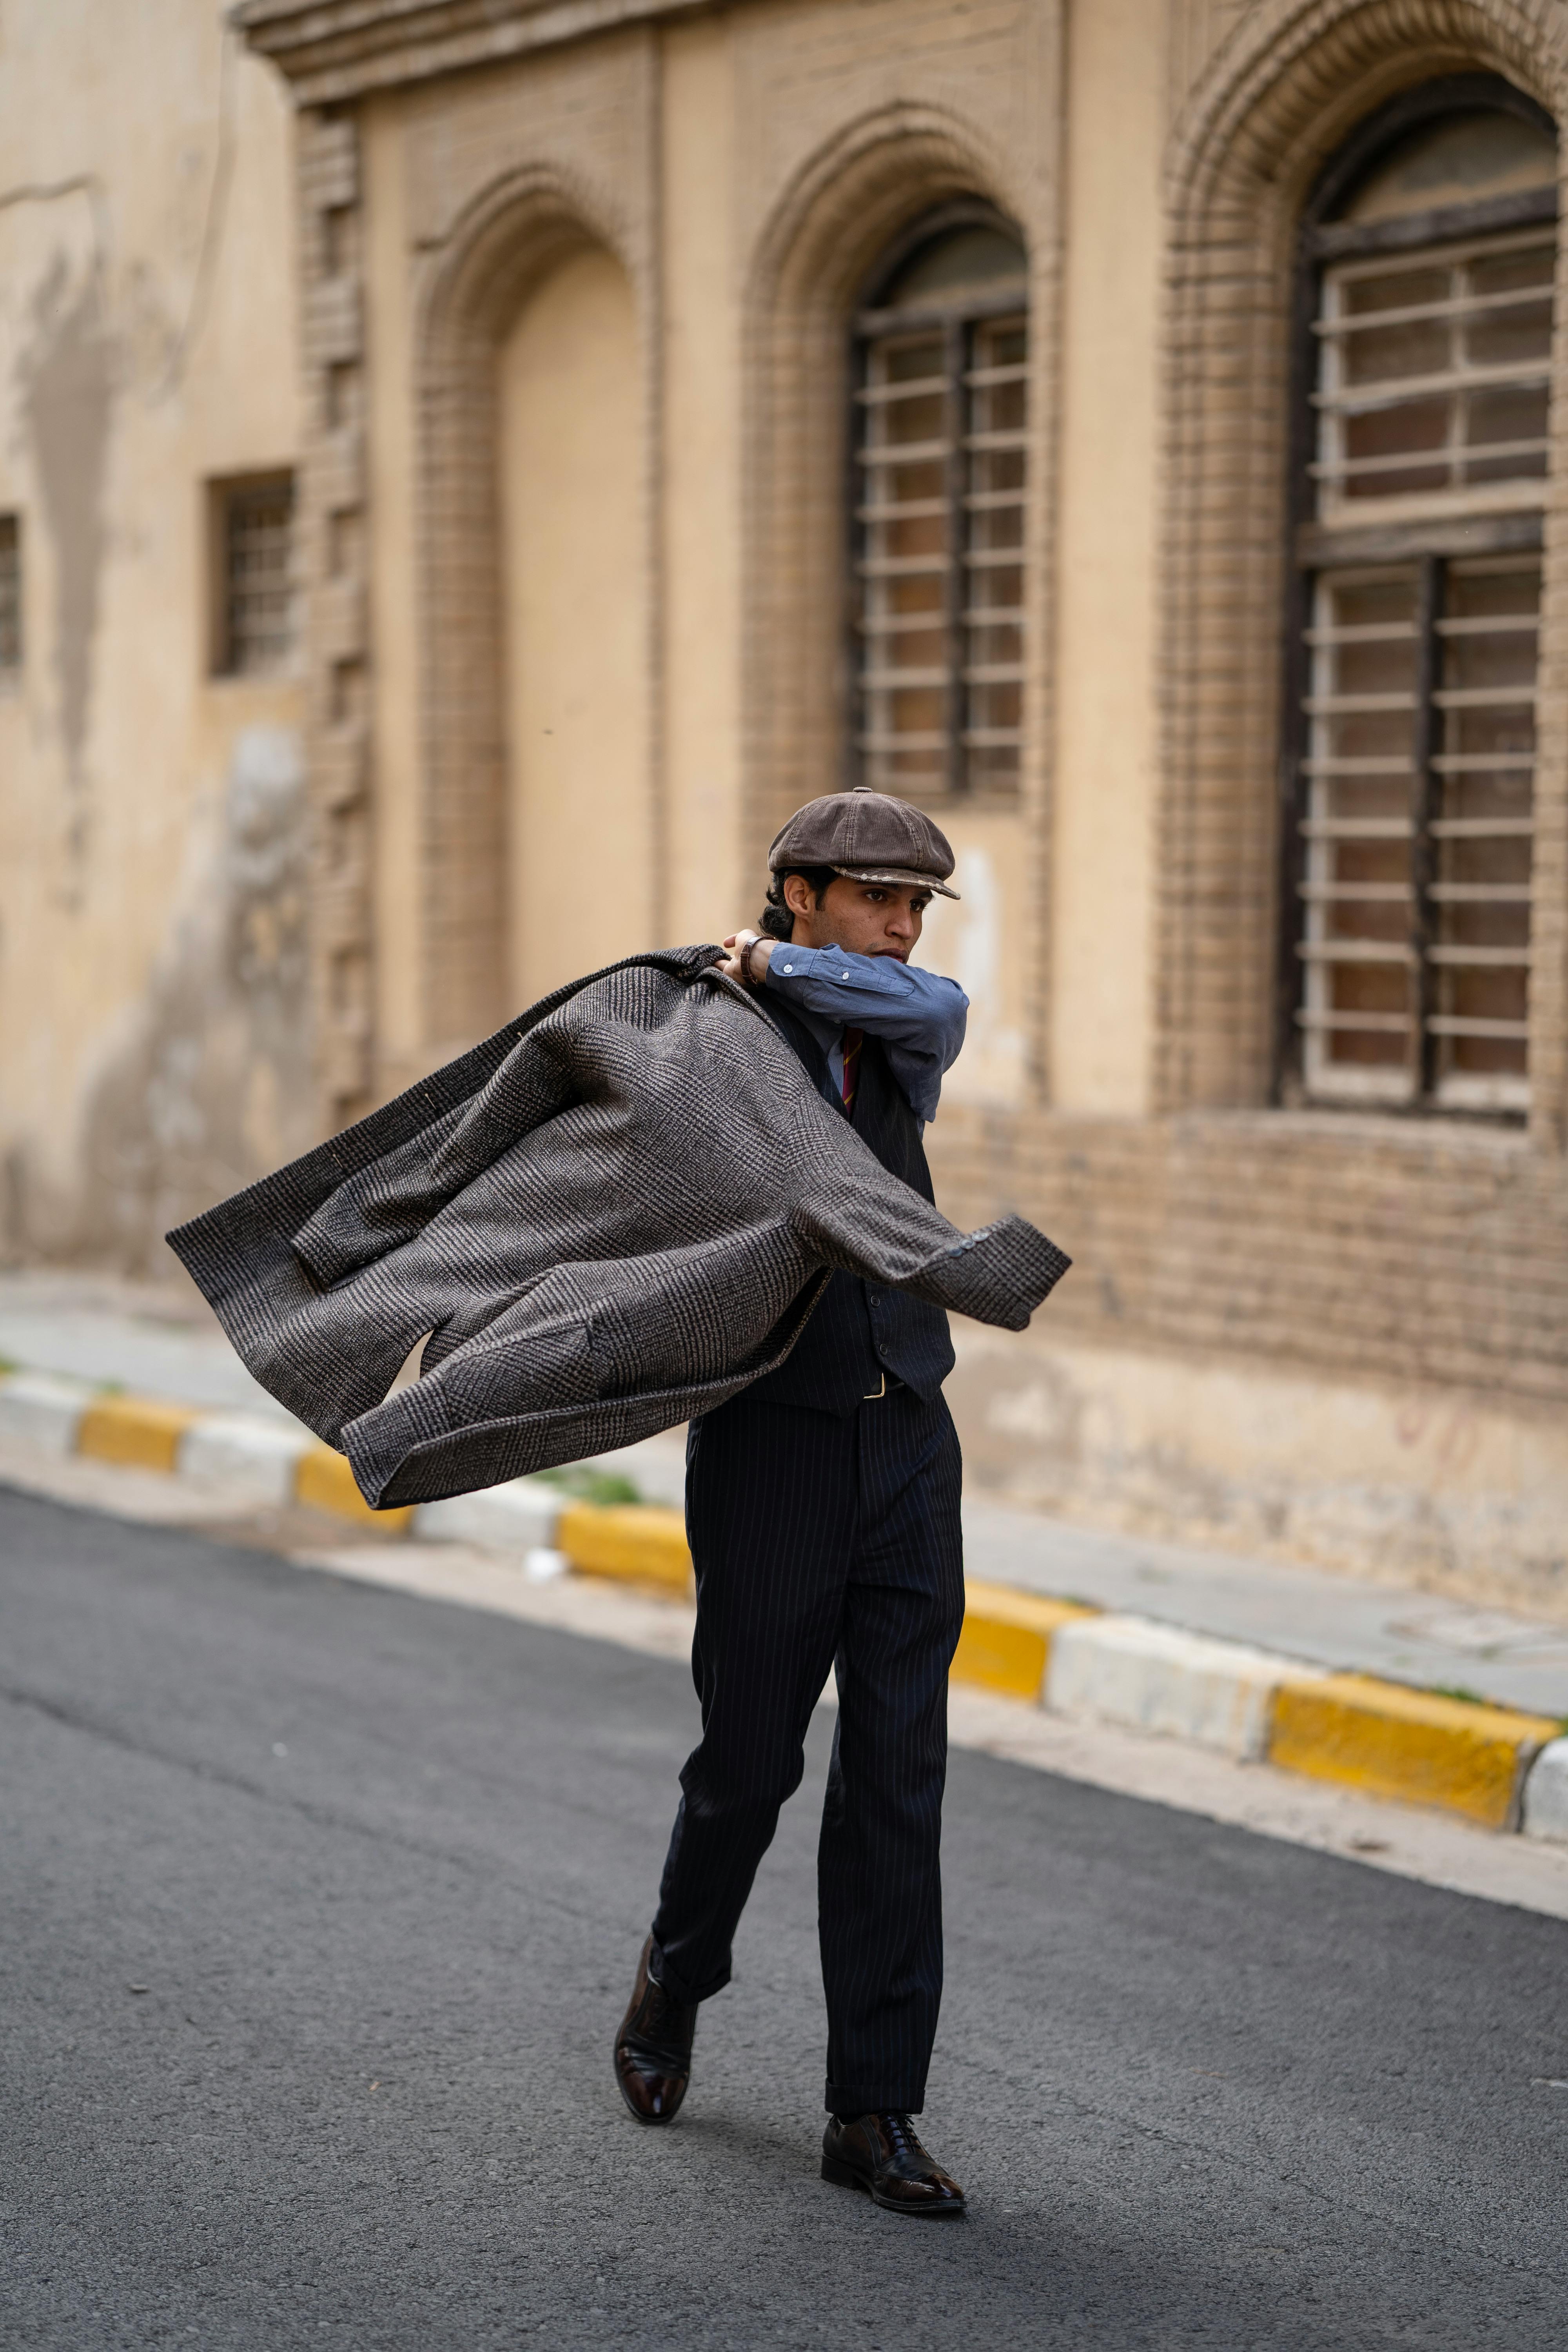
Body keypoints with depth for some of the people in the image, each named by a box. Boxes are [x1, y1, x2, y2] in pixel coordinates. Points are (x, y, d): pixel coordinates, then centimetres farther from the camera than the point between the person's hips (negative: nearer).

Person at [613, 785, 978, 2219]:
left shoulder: (898, 1050, 9)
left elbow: (937, 1011, -15)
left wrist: (780, 966, -10)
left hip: (909, 1452, 4)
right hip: (771, 1448, -3)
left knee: (896, 1779, -1)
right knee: (749, 1760, 6)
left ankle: (874, 2113, 4)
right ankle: (679, 1973, 38)